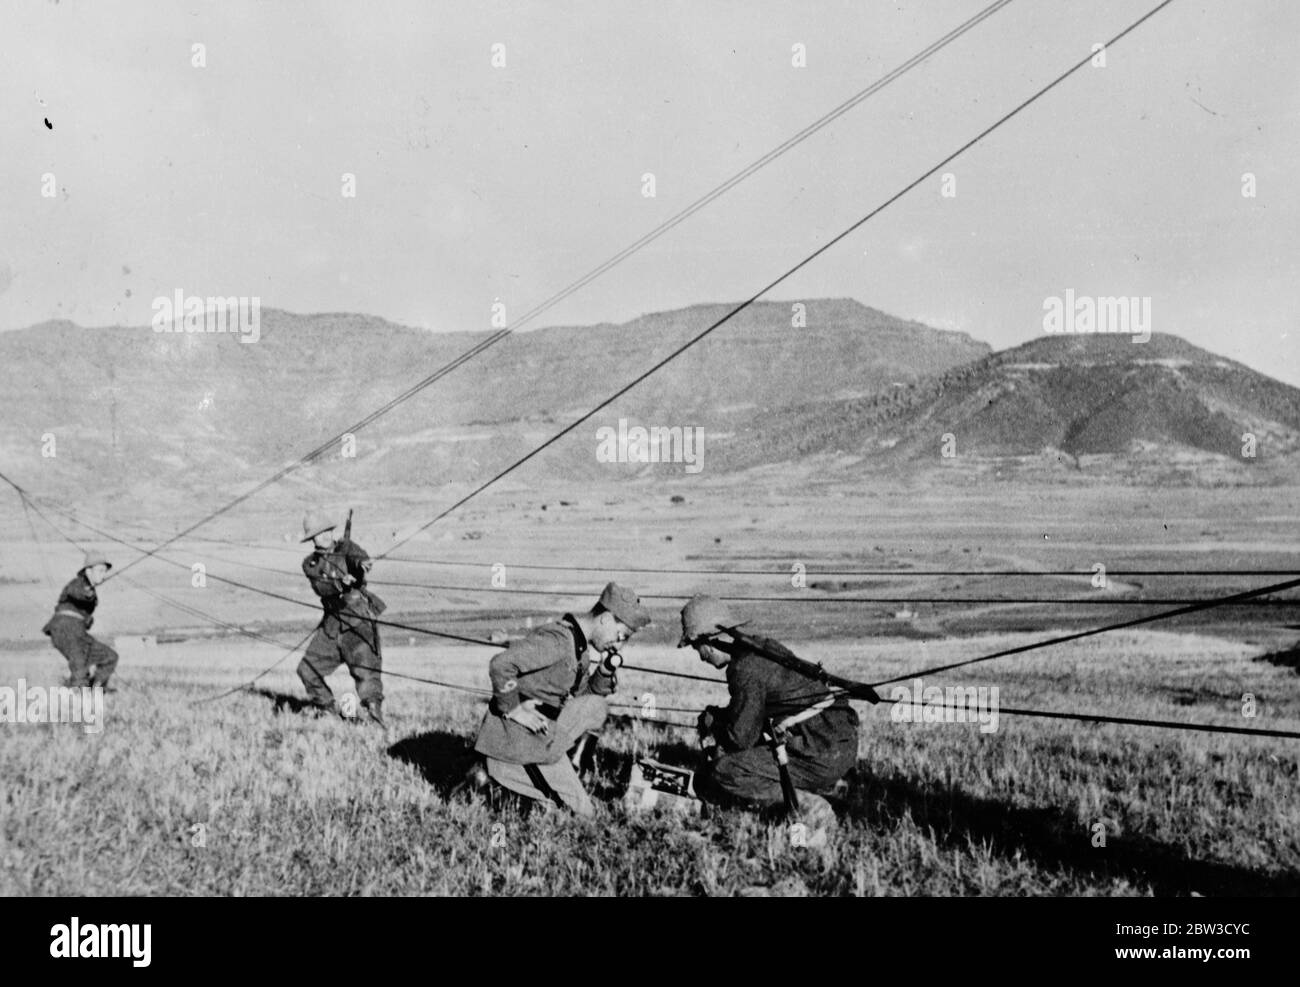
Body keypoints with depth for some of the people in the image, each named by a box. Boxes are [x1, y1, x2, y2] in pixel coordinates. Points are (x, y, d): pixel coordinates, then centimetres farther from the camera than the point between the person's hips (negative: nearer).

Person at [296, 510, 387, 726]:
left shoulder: (344, 547, 4)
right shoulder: (310, 564, 9)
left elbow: (357, 555, -20)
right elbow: (320, 587, -11)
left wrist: (363, 563, -46)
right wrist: (339, 582, -33)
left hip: (359, 617, -5)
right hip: (332, 621, 5)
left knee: (365, 667, -21)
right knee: (308, 669, 8)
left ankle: (373, 708, -24)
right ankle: (326, 708, 28)